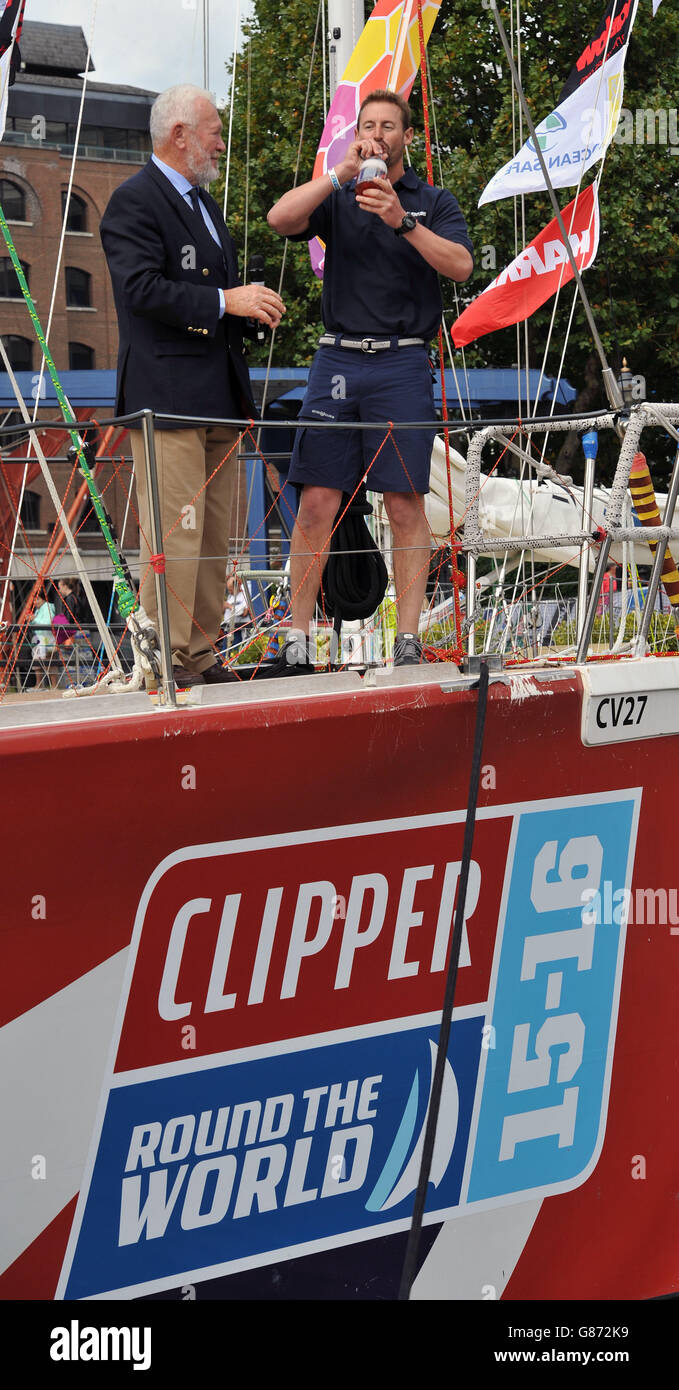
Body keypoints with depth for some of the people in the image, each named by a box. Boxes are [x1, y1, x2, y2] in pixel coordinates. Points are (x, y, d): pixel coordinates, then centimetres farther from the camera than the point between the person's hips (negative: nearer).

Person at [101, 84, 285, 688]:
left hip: (219, 398, 9)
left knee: (214, 535, 9)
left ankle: (202, 655, 14)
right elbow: (141, 289, -19)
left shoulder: (204, 203, 23)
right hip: (167, 396, -9)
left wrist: (253, 306, 9)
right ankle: (167, 659, -8)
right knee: (175, 530, -11)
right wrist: (225, 301, -20)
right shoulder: (135, 201, -8)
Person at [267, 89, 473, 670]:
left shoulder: (434, 203, 10)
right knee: (317, 503, -3)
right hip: (337, 361, 1)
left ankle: (409, 638, 0)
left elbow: (461, 266, -7)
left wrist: (403, 223, -19)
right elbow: (280, 218, -6)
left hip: (402, 365, -1)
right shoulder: (336, 199, 14)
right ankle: (299, 636, 1)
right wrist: (342, 173, -12)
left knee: (406, 505, -3)